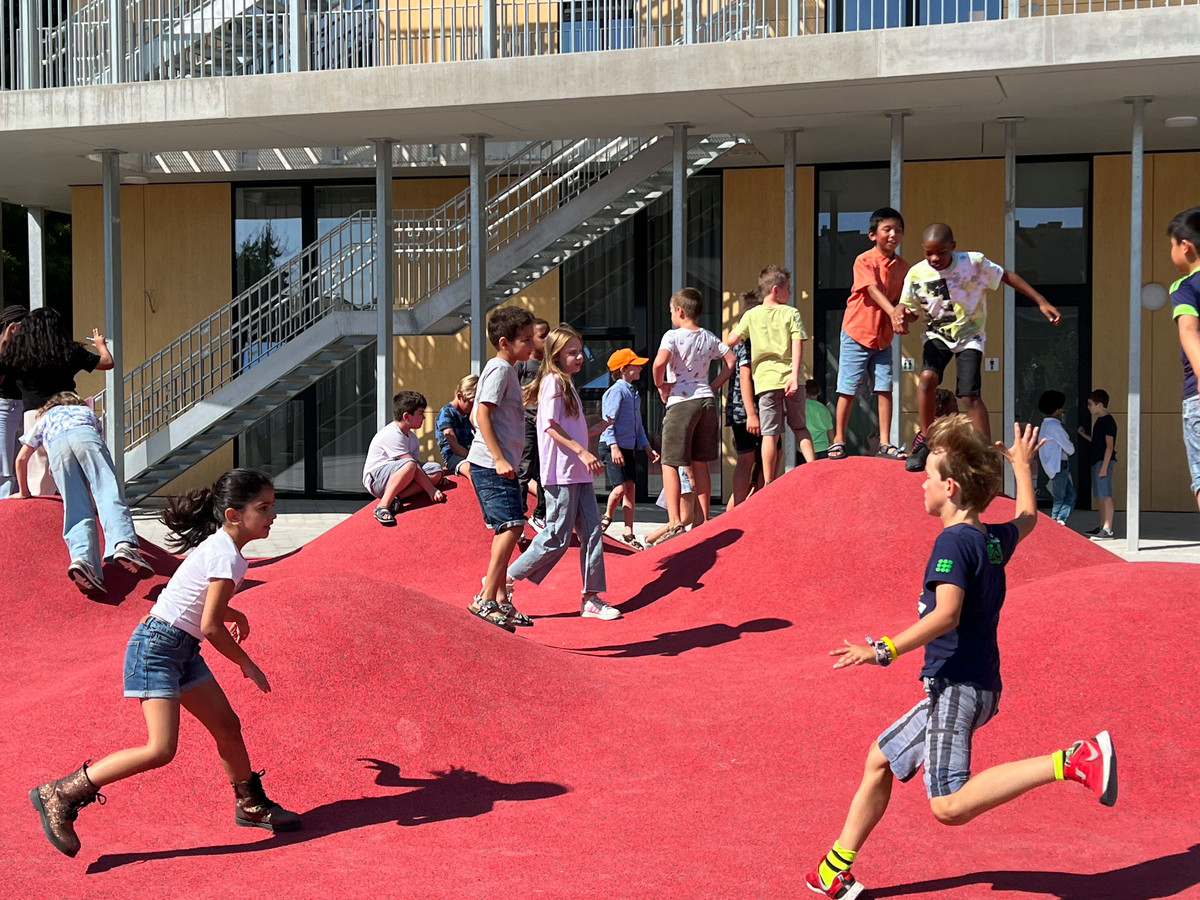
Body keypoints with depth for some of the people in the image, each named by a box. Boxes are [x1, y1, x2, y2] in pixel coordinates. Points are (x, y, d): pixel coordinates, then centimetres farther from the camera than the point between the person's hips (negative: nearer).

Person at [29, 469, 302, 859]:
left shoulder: (218, 545, 10)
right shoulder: (226, 557, -20)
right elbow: (211, 626, -21)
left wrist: (234, 614, 31)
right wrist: (247, 665, -8)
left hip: (182, 650, 10)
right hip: (157, 646, -10)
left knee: (227, 726, 13)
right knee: (161, 749, -15)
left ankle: (251, 805, 31)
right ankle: (60, 795, -7)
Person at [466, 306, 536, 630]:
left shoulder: (506, 370, 19)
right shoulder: (500, 369, -10)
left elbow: (476, 416, 23)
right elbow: (482, 414, -19)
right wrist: (499, 459, -24)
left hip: (499, 463, 11)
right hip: (491, 463, -11)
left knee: (504, 529, 12)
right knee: (512, 524, -16)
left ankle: (500, 601, 17)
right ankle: (486, 599, -16)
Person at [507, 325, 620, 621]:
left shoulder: (567, 384, 20)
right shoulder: (553, 381, -9)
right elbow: (550, 425, -18)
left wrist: (596, 430, 21)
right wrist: (582, 452, -22)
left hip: (579, 473, 9)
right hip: (561, 473, -9)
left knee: (592, 532, 5)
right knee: (557, 538, -6)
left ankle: (591, 598, 9)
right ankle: (504, 581, 5)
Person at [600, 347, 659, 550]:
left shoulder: (634, 393, 16)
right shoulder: (617, 391, -10)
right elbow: (608, 421, -17)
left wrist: (647, 448, 17)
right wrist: (614, 447, -25)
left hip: (629, 448, 8)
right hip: (612, 447, -8)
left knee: (631, 488, 5)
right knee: (620, 487, -15)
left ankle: (628, 533, 11)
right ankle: (607, 517, 12)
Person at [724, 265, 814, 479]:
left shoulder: (751, 315, 4)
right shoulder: (791, 313, 1)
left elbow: (730, 341, 0)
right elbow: (798, 346, -8)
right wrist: (794, 376, -13)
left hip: (765, 379, 0)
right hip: (789, 377, 0)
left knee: (770, 434, -1)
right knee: (799, 427, 17)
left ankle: (769, 485, -1)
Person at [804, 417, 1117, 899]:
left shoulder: (954, 541, -14)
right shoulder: (995, 538, 11)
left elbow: (946, 614, -27)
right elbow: (1027, 518, 34)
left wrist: (885, 651, -29)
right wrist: (1022, 465, 47)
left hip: (957, 686, -10)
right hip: (981, 685, 10)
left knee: (950, 806, -18)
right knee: (881, 758, 18)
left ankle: (1072, 760, -22)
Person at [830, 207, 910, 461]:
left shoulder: (902, 266, 4)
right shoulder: (864, 261, -12)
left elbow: (899, 298, 5)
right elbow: (873, 290, -24)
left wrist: (900, 314, -17)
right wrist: (893, 312, -38)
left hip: (883, 337, 5)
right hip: (856, 333, -5)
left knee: (885, 388, 1)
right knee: (848, 390, -1)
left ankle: (885, 444, 6)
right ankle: (838, 441, 9)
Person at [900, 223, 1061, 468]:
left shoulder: (975, 263, -19)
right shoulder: (916, 274, -14)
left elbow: (1007, 276, -6)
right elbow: (910, 309, -2)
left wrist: (1042, 302, -7)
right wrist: (902, 315, -28)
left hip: (969, 336, -1)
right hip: (938, 335, 2)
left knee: (970, 395, -14)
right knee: (927, 378, -25)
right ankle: (926, 440, -7)